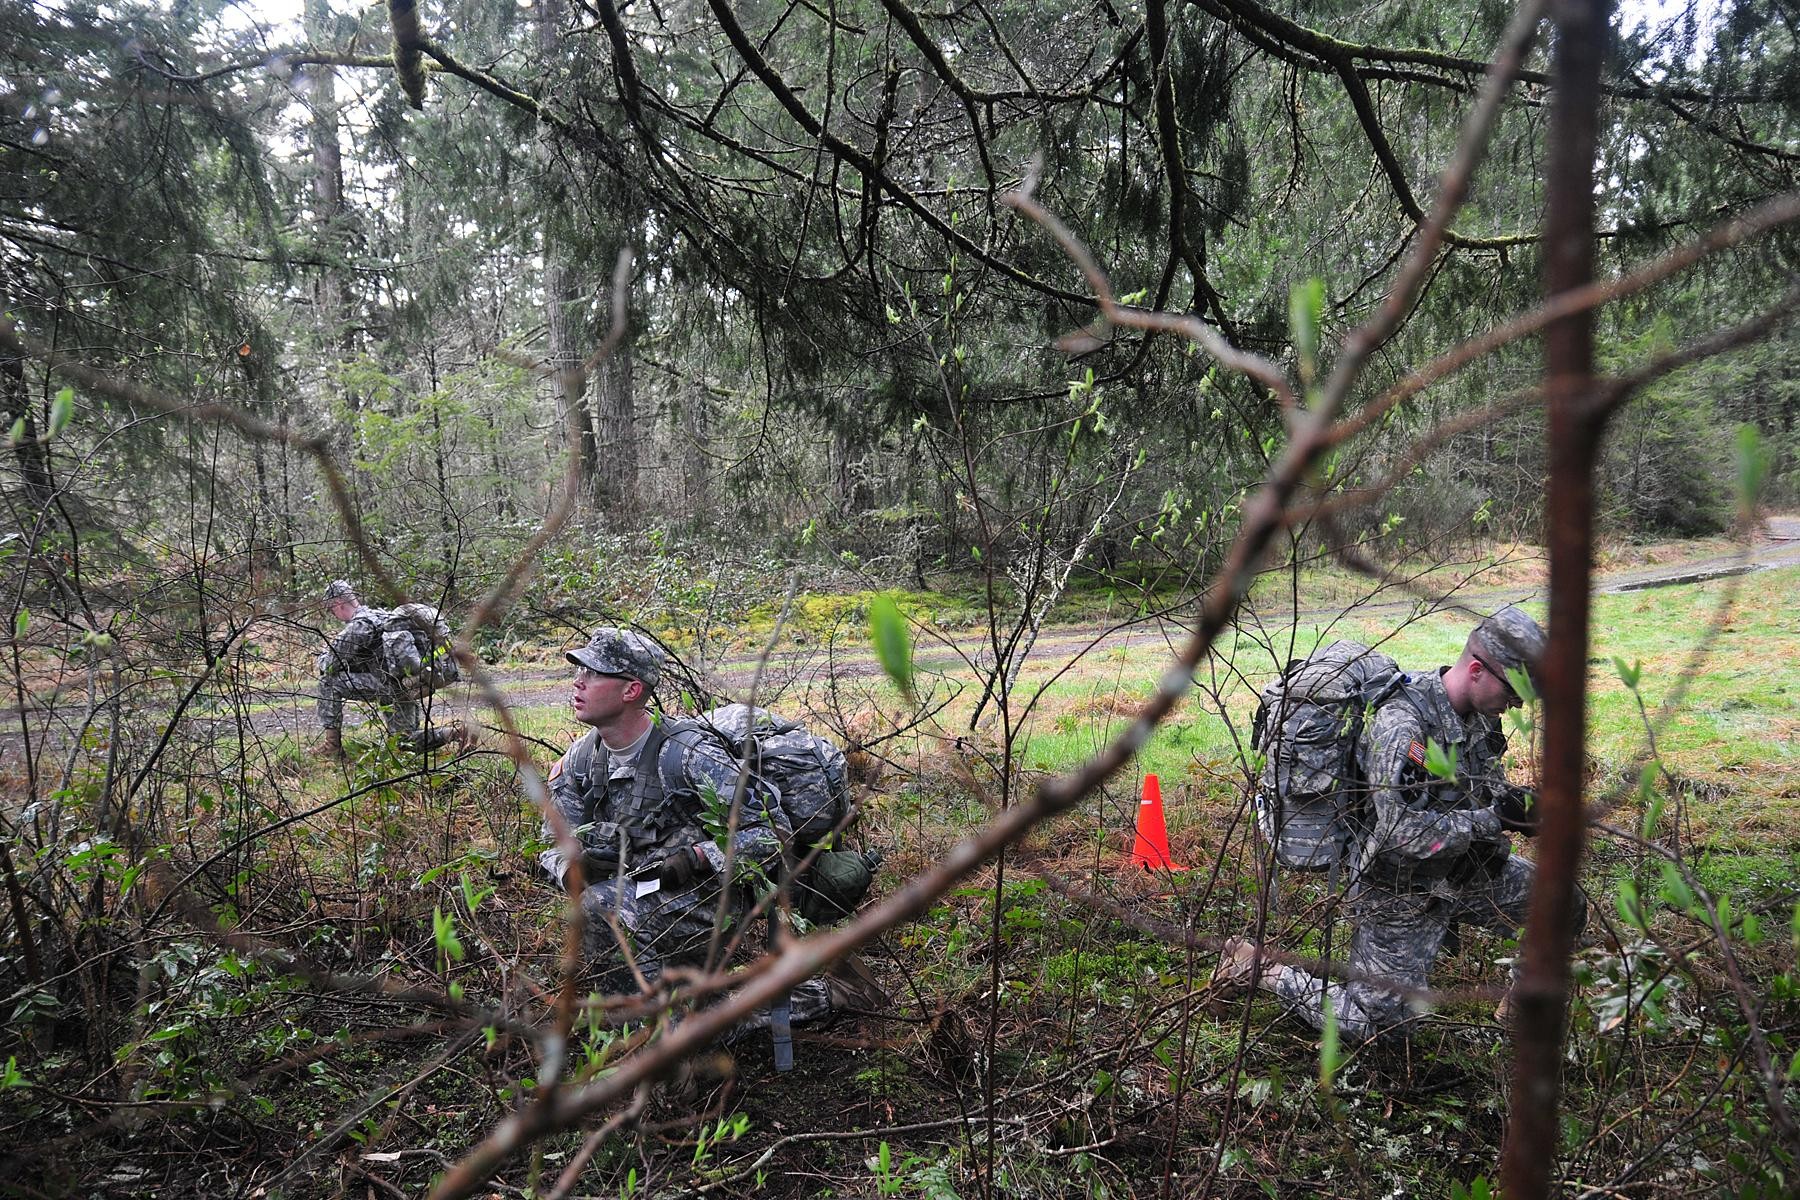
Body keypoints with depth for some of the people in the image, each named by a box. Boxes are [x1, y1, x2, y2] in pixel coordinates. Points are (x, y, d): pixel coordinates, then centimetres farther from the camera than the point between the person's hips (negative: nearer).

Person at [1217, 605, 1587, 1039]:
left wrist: (1522, 803, -8)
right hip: (1400, 887, -8)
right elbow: (1404, 833, -33)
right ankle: (1258, 969, 14)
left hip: (1463, 870, 8)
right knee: (1379, 1023, -1)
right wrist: (1494, 820, -27)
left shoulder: (1479, 714, -2)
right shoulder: (1401, 726, -30)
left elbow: (1489, 784, 15)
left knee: (1565, 904, 11)